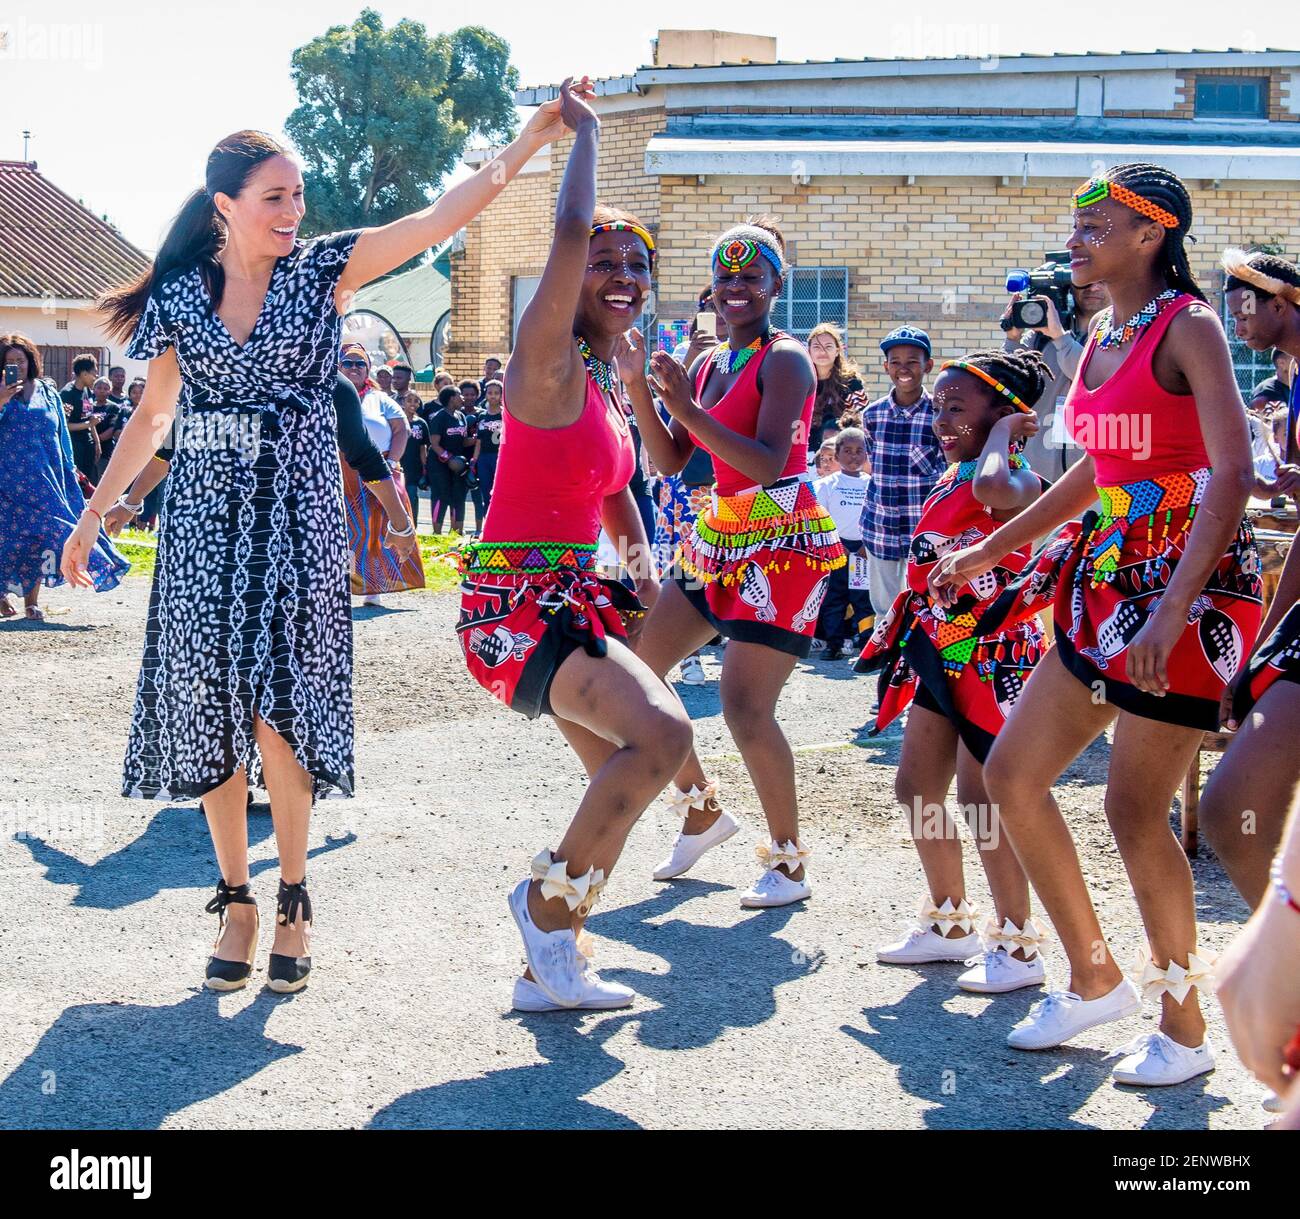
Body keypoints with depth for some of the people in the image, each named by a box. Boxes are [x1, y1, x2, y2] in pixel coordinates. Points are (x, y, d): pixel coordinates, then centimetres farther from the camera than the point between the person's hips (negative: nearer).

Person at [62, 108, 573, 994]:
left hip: (297, 519, -2)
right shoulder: (179, 296, 4)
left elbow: (440, 220, -11)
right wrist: (94, 514, 13)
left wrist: (531, 140, -21)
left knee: (278, 708, -10)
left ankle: (293, 898, 4)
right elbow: (154, 415, 13)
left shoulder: (323, 271, -1)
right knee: (210, 711, 2)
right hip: (205, 519, 2)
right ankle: (236, 899, 14)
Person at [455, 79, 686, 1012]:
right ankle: (551, 895, -7)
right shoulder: (551, 359, -11)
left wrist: (643, 569, 9)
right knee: (662, 732, -26)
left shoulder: (609, 383, 15)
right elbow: (571, 232, -25)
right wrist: (584, 130, -10)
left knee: (623, 777, 14)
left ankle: (552, 965, 24)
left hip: (575, 596, 10)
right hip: (518, 599, -10)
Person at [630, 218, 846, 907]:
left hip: (783, 544, -9)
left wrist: (688, 410, -27)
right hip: (719, 539, 9)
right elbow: (670, 462, 9)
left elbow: (767, 463, -23)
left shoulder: (784, 359, -12)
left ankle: (789, 863, -1)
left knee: (745, 706, -16)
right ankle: (703, 811, 24)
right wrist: (639, 389, -3)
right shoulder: (707, 363, 12)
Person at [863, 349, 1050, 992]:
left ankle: (1017, 944, 4)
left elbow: (992, 489, -42)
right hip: (942, 651, 10)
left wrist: (1002, 432, -24)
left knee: (979, 796, -7)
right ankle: (951, 923, 28)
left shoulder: (1018, 480, -16)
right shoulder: (953, 476, 12)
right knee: (915, 788, 14)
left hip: (989, 650, -10)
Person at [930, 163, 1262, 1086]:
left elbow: (1234, 474, -21)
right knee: (1011, 773, 7)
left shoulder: (1188, 325, -12)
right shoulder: (1104, 337, 12)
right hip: (1110, 578, 9)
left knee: (1135, 808, -7)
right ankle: (1096, 980, 21)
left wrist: (1171, 611, -29)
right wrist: (990, 551, 26)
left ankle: (1185, 1030, 11)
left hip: (1190, 584, -9)